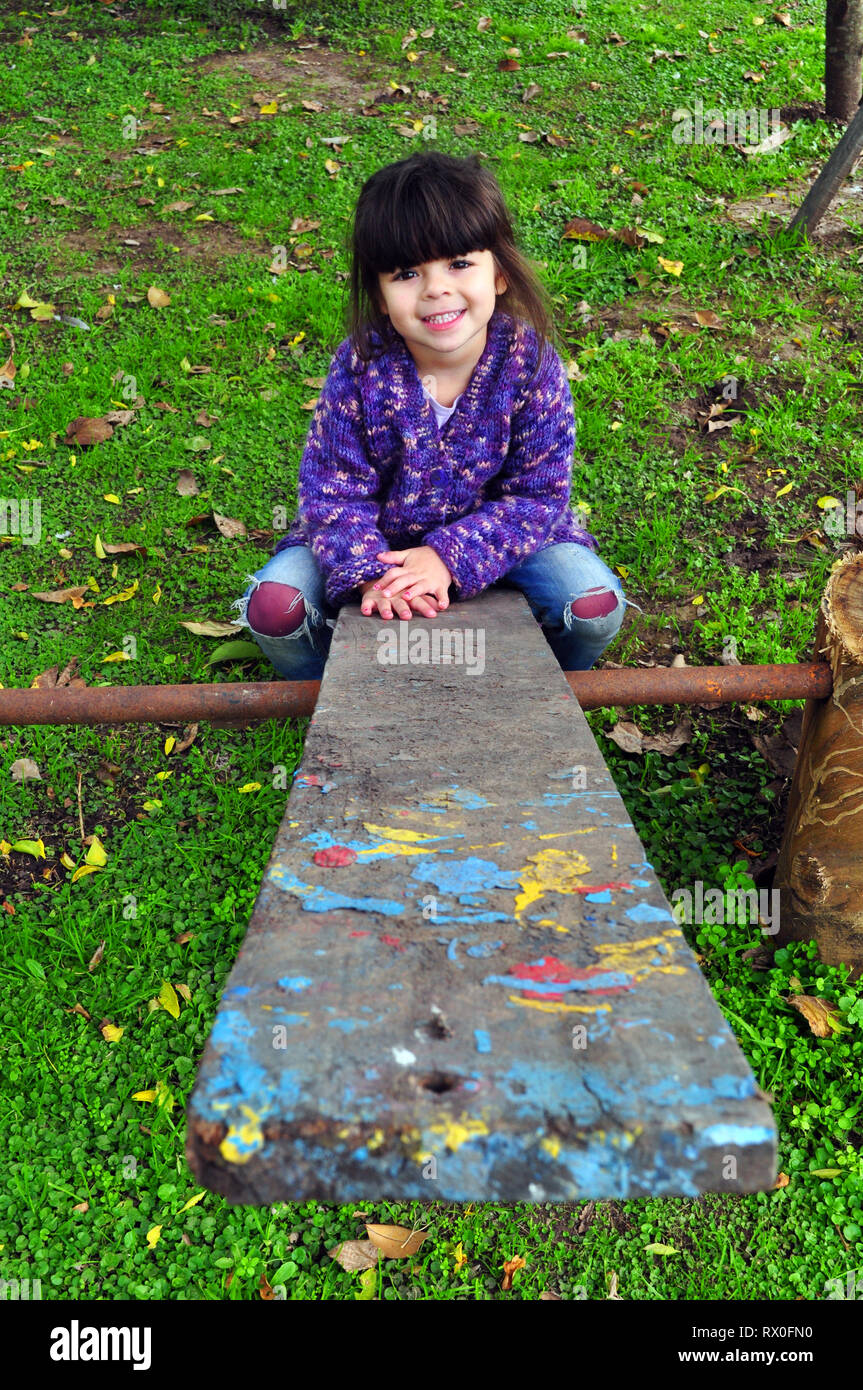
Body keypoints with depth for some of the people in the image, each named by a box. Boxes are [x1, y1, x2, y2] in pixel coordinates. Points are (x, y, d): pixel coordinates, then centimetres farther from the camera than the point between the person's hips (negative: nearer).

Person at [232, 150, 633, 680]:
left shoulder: (531, 364, -19)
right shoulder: (360, 365, -19)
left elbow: (536, 495, -17)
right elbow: (335, 490, -16)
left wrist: (450, 556, -31)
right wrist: (370, 572, -36)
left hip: (495, 535, 0)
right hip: (378, 538, 1)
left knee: (596, 605, -23)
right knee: (273, 605, -20)